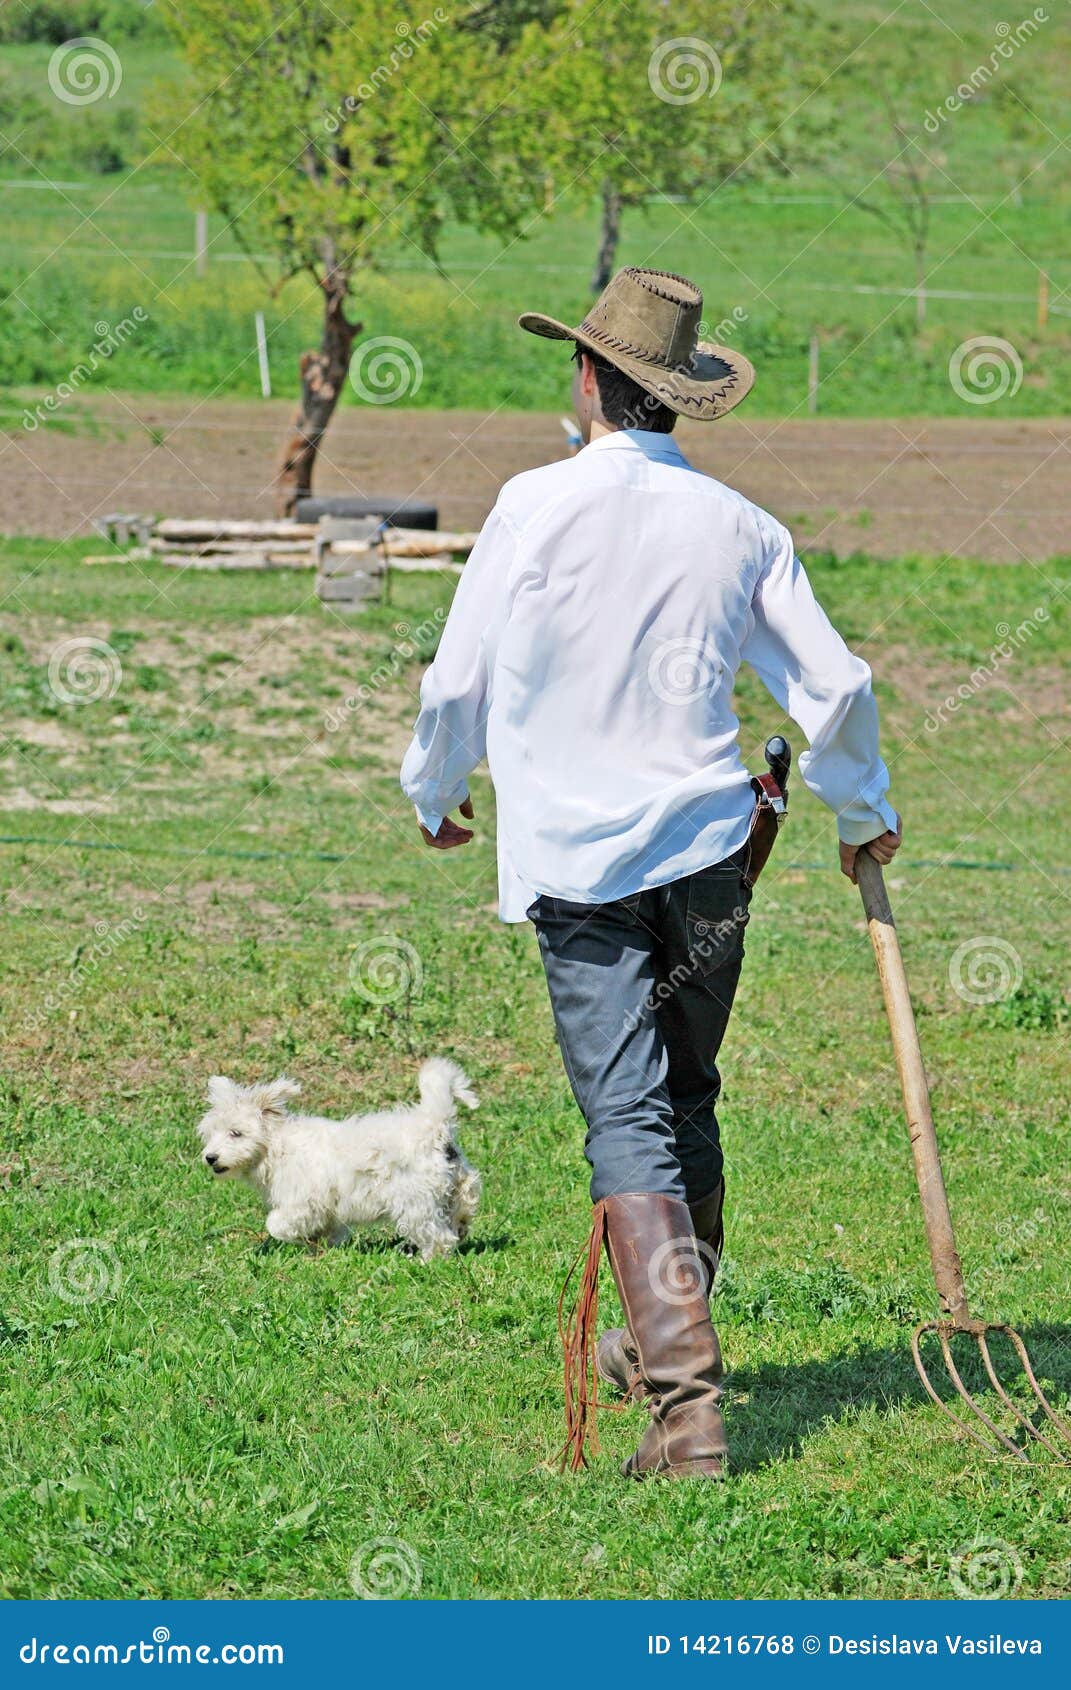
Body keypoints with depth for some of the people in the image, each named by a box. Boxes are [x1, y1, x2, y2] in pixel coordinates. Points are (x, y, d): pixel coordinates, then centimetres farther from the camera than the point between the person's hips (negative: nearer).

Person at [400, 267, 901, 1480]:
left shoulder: (539, 505, -8)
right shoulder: (738, 525, 2)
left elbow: (460, 682, -2)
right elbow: (834, 687, 7)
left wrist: (433, 796, 19)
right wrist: (864, 814, 26)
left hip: (578, 857, -4)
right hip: (709, 848, 4)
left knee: (629, 1124, -7)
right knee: (686, 1105, 19)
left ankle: (686, 1401, -18)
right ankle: (661, 1340, 34)